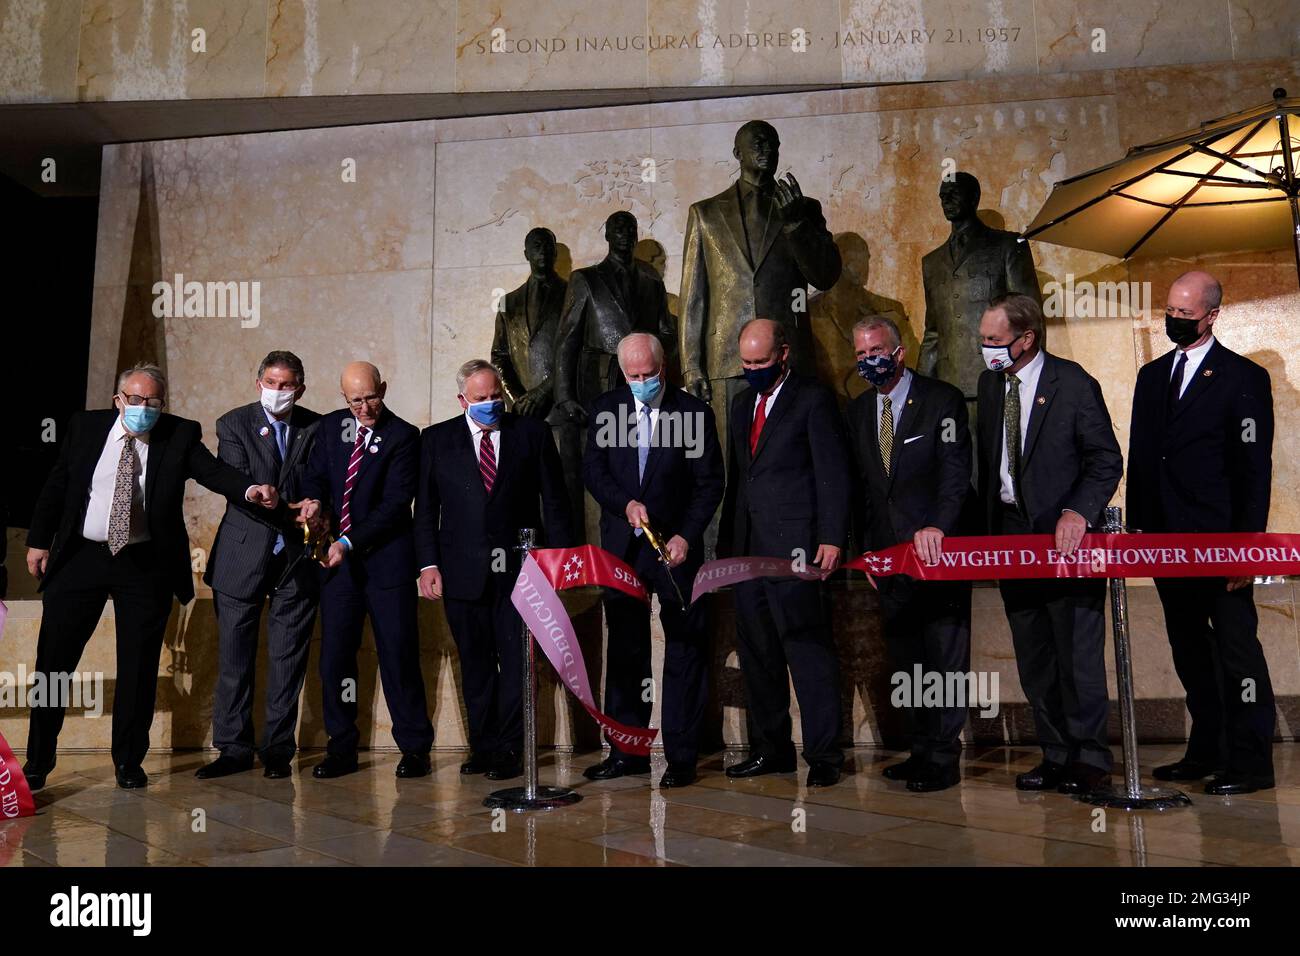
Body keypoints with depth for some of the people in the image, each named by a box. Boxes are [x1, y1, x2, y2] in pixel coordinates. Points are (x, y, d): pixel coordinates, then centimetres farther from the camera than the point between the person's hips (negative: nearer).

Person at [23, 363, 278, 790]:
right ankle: (38, 760, 23)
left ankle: (129, 762, 19)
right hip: (80, 558, 2)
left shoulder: (181, 435, -2)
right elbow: (55, 486, 10)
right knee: (53, 660, 7)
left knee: (139, 668, 5)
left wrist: (249, 488, -36)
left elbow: (214, 470, -16)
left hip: (146, 565, -1)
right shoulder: (86, 426, 5)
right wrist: (39, 540, 6)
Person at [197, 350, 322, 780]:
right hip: (244, 555, 0)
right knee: (234, 658, 4)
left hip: (298, 555, 1)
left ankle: (278, 749, 15)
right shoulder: (233, 424, 2)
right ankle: (234, 749, 16)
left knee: (288, 659, 5)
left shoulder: (317, 428, 5)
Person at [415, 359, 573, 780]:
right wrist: (428, 563, -2)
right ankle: (483, 747, 20)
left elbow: (555, 503, 4)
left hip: (519, 569, -1)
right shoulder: (436, 440, 7)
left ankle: (508, 750, 11)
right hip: (463, 572, 1)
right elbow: (425, 509, 7)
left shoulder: (533, 433, 5)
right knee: (475, 665, 9)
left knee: (516, 662, 1)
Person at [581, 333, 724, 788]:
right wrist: (626, 504, -14)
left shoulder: (694, 412, -2)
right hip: (621, 545, 3)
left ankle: (681, 756, 9)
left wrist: (686, 535, -14)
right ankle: (627, 751, 19)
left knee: (684, 650, 0)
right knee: (624, 649, 9)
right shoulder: (606, 408, 7)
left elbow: (710, 483, -3)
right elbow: (592, 469, 3)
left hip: (675, 545, -3)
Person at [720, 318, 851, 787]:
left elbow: (833, 472, -7)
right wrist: (726, 540, 15)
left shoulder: (813, 399, -2)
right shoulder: (742, 403, 18)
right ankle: (770, 749, 20)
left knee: (806, 645, -6)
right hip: (747, 546, 7)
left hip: (792, 543, -7)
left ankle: (824, 754, 3)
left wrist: (832, 538, -14)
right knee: (756, 651, 10)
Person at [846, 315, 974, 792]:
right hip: (887, 551, 6)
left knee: (946, 655, -1)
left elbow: (956, 470, -15)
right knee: (904, 656, 11)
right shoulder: (858, 410, 11)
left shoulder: (942, 400, -6)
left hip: (937, 545, -6)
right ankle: (920, 750, 22)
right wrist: (865, 547, 8)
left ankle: (944, 758, 6)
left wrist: (937, 526, -30)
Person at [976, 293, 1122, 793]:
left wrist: (1078, 512, -24)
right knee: (1033, 656, 11)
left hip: (1064, 533, -6)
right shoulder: (990, 383, 9)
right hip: (1010, 527, 6)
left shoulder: (1074, 384, -9)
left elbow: (1107, 461, -8)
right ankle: (1056, 755, 23)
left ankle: (1089, 759, 13)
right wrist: (988, 525, 7)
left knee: (1077, 650, -2)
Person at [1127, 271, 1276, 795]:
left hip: (1217, 539, -6)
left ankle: (1250, 762, 10)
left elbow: (1255, 468, -8)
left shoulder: (1244, 377, -4)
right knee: (1190, 650, 13)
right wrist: (1137, 526, 9)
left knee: (1237, 649, 0)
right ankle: (1207, 751, 24)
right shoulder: (1152, 375, 14)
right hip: (1165, 538, 6)